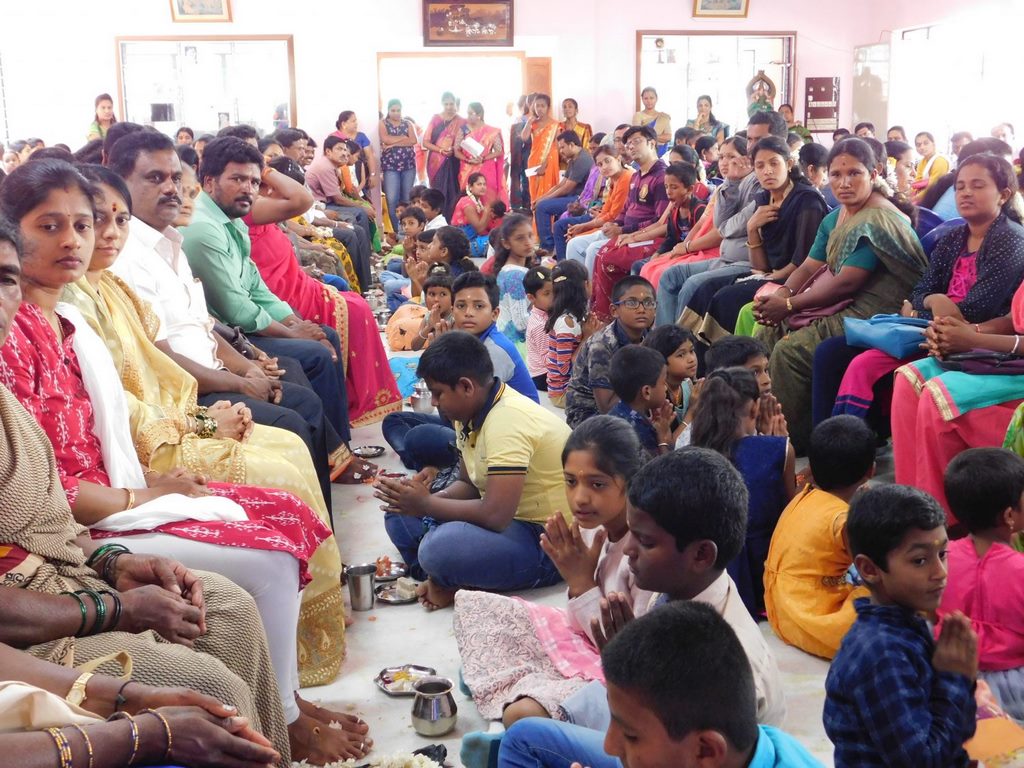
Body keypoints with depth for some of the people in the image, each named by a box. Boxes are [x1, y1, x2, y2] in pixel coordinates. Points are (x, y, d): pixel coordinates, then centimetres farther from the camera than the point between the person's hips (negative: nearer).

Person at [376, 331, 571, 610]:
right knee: (400, 513, 6)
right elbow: (468, 485, 13)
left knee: (441, 547, -32)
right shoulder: (471, 413, 5)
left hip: (550, 540, -10)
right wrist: (424, 498, -8)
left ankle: (449, 583, -2)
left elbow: (495, 515, -30)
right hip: (512, 521, 10)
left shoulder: (507, 419, -25)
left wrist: (425, 504, -17)